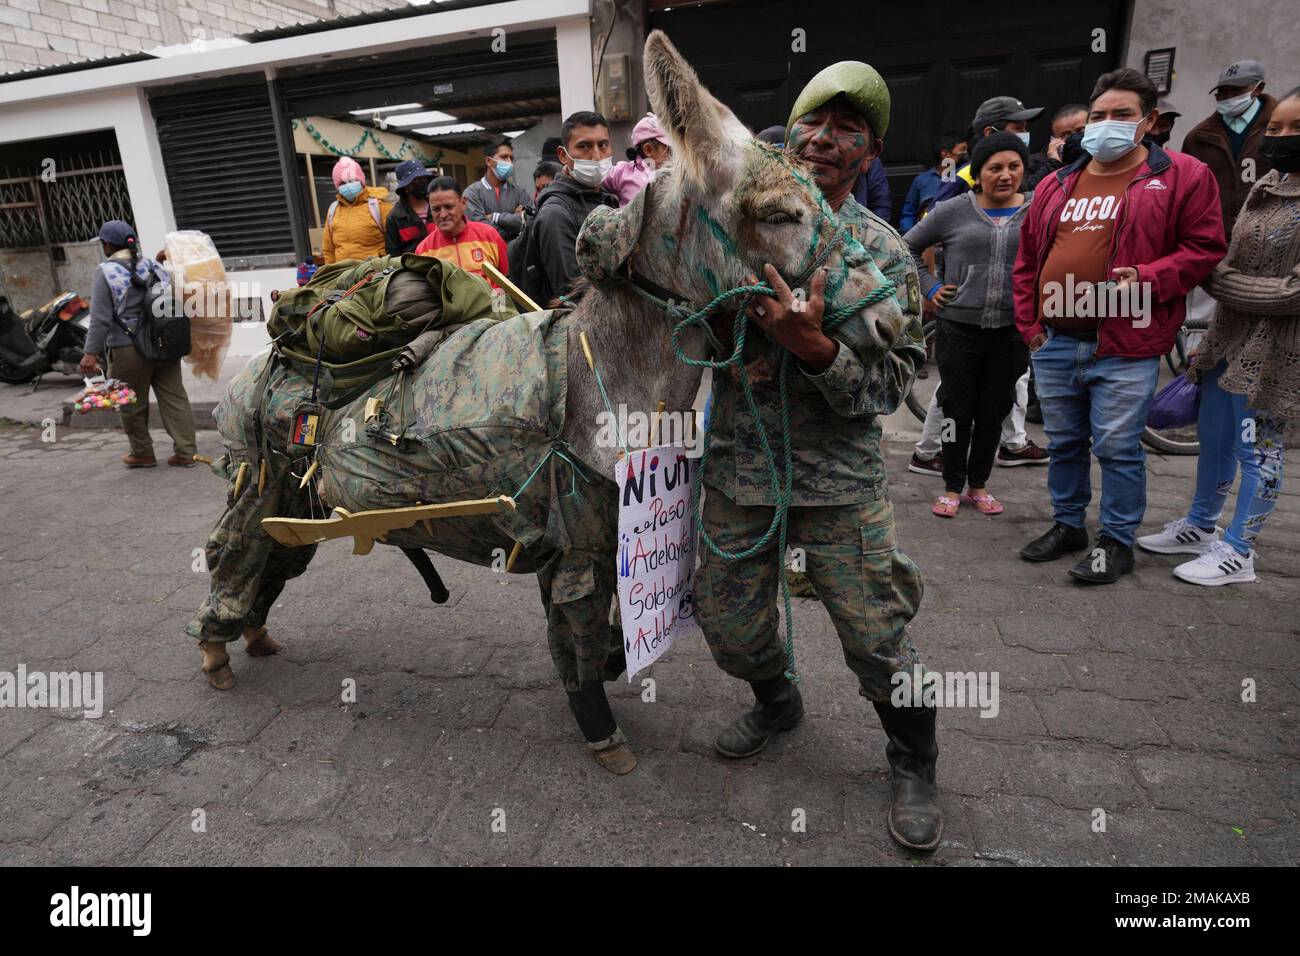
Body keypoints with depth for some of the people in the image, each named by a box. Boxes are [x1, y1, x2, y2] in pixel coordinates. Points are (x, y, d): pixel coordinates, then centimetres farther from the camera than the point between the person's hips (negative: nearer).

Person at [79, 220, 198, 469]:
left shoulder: (106, 272, -7)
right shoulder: (153, 266, 7)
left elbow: (100, 318, -12)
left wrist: (91, 353, -10)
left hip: (129, 351, -5)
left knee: (132, 404, 10)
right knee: (174, 399, 5)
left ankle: (142, 453, 21)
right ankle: (186, 452, 5)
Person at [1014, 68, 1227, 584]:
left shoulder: (1182, 175, 2)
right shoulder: (1057, 185, 14)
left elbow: (1204, 248, -1)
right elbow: (1027, 260, 17)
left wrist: (1149, 279, -17)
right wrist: (1029, 323, 9)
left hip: (1126, 347, -4)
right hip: (1053, 344, 5)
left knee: (1117, 448, 0)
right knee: (1064, 444, 14)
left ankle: (1117, 541, 16)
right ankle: (1067, 524, 30)